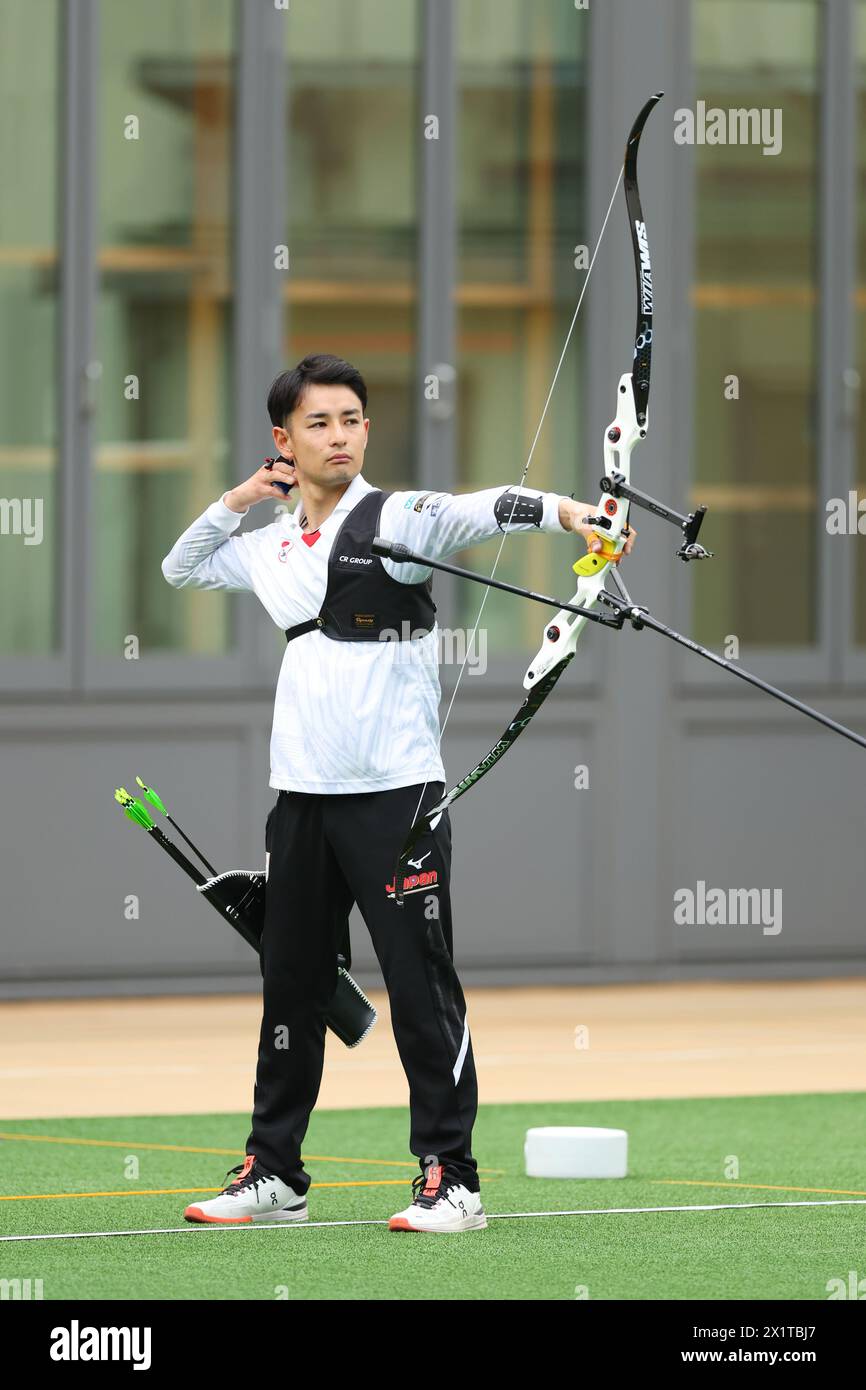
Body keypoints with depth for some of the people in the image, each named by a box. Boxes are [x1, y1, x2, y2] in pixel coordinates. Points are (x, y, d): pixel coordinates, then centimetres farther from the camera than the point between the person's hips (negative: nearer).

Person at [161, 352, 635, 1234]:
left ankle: (451, 1179, 0)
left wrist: (562, 508, -44)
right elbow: (179, 569, 28)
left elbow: (482, 510, -25)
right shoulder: (271, 547, 12)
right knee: (291, 987, 12)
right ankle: (273, 1173, 22)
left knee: (421, 987, -5)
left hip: (396, 793, -6)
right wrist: (237, 501, 12)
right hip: (302, 796, 6)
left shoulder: (398, 519, -6)